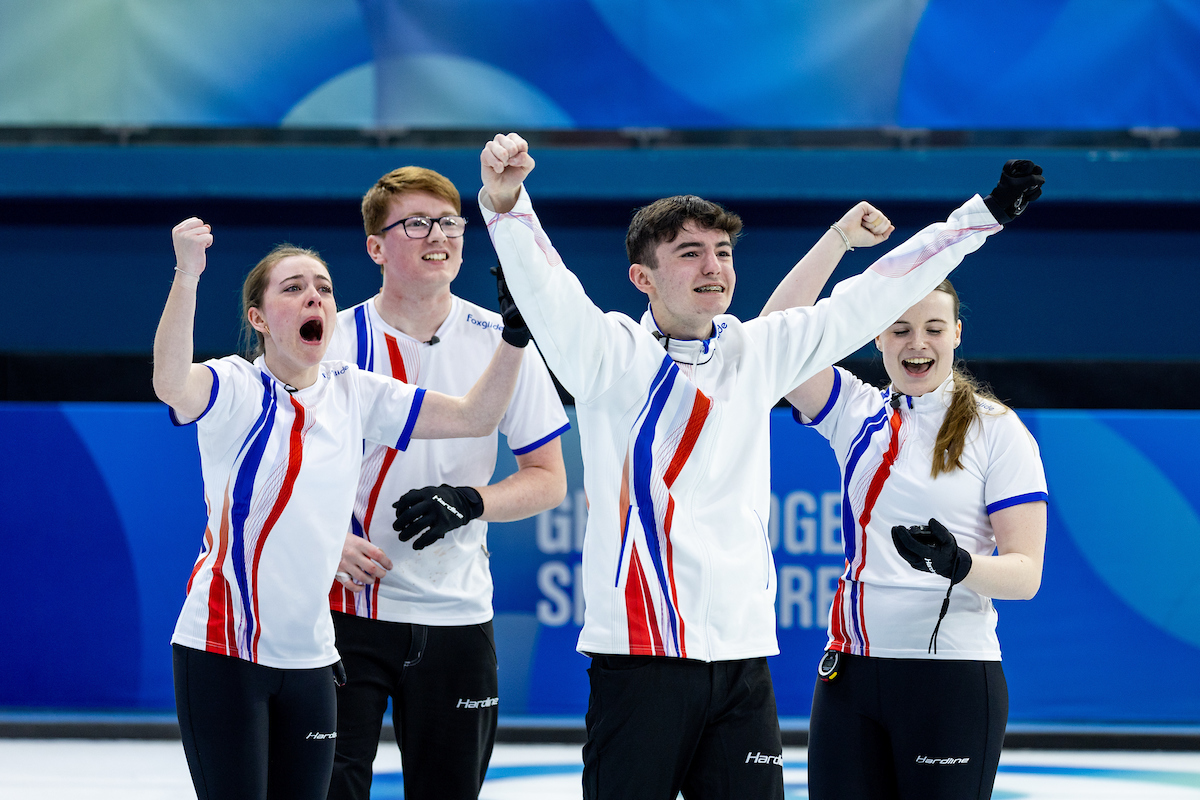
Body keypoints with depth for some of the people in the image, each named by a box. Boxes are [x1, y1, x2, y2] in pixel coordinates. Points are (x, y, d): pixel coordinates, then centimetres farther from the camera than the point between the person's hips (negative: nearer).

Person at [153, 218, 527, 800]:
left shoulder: (354, 395, 6)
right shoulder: (235, 389, -9)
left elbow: (473, 417, 5)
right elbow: (171, 386, -33)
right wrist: (186, 277, -45)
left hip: (309, 658, 5)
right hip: (222, 651, -5)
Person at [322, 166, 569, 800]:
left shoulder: (502, 343, 2)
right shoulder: (335, 343, -4)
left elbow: (548, 479, 6)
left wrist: (470, 502, -13)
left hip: (456, 615, 2)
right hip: (349, 605, -2)